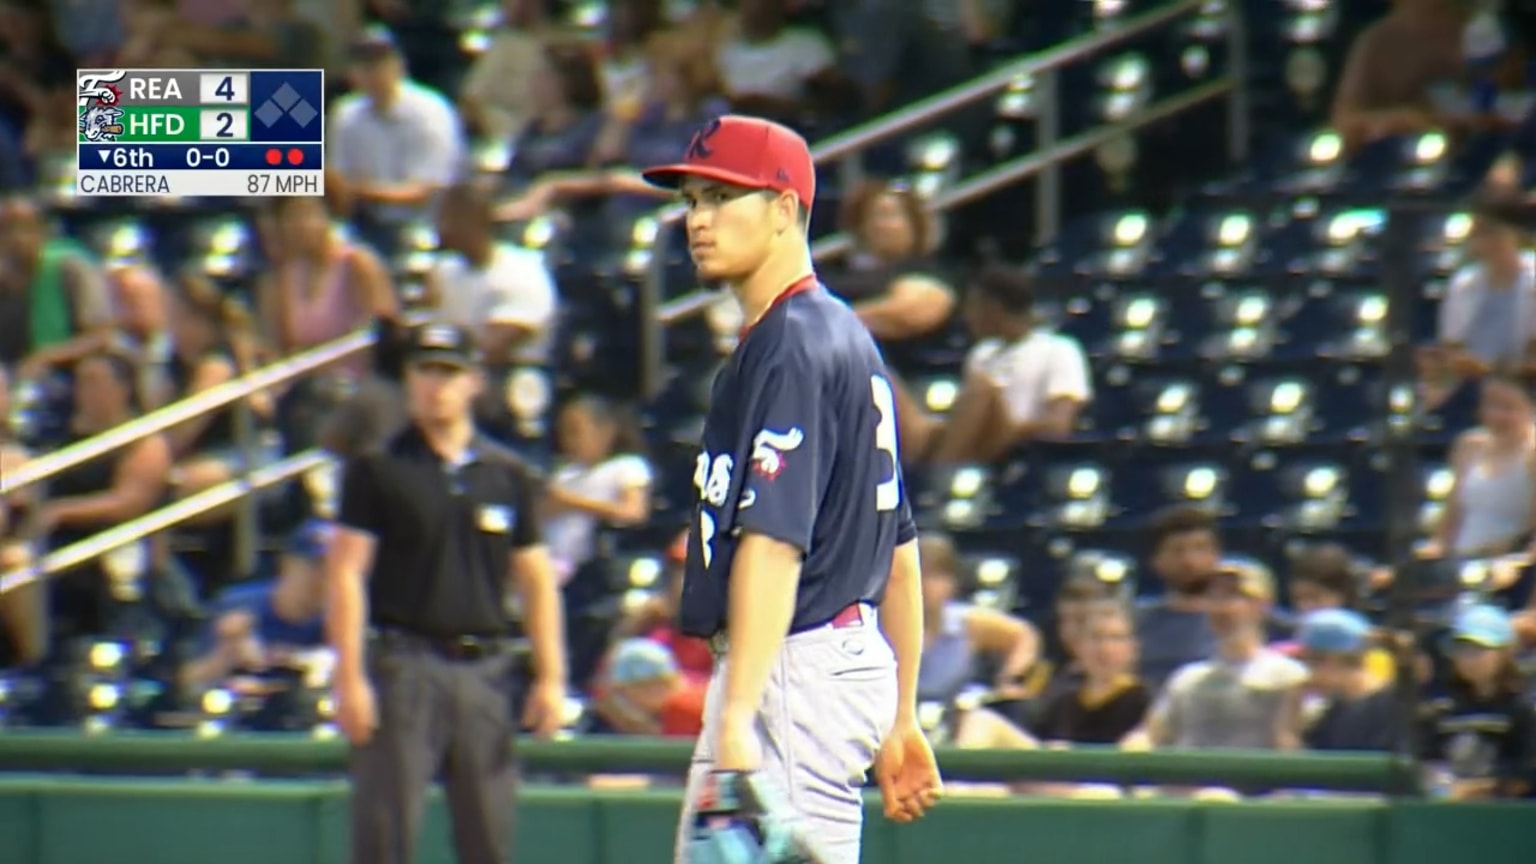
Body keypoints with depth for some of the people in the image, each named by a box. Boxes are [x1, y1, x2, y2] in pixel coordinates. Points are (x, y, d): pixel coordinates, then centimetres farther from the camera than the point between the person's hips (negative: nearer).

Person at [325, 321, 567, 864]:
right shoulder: (378, 470, 2)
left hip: (485, 670, 3)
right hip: (406, 661, -3)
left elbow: (535, 578, 15)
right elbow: (346, 573, -2)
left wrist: (551, 677, 6)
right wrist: (350, 678, -11)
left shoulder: (509, 475, 12)